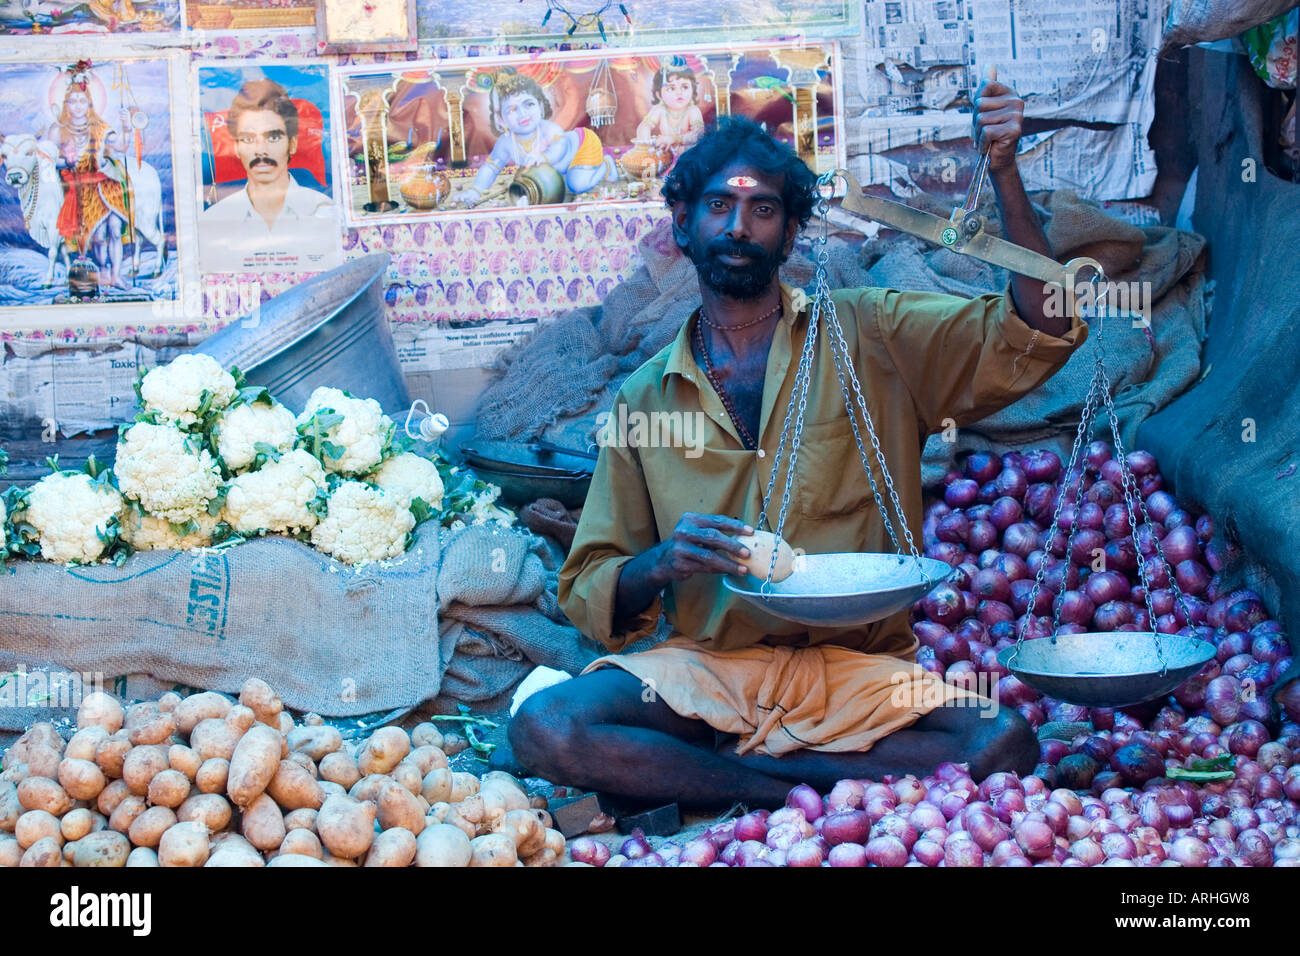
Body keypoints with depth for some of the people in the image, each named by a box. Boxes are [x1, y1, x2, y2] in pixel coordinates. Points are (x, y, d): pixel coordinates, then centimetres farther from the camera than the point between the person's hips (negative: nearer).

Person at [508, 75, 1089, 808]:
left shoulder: (868, 339, 7)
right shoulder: (646, 397, 10)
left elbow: (1039, 333, -5)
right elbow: (591, 596, 8)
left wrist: (1005, 173, -17)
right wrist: (663, 563, -16)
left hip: (855, 668, 0)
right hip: (707, 669, 0)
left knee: (1004, 744, -29)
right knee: (545, 730, -27)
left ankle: (732, 765, -14)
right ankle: (797, 796, -16)